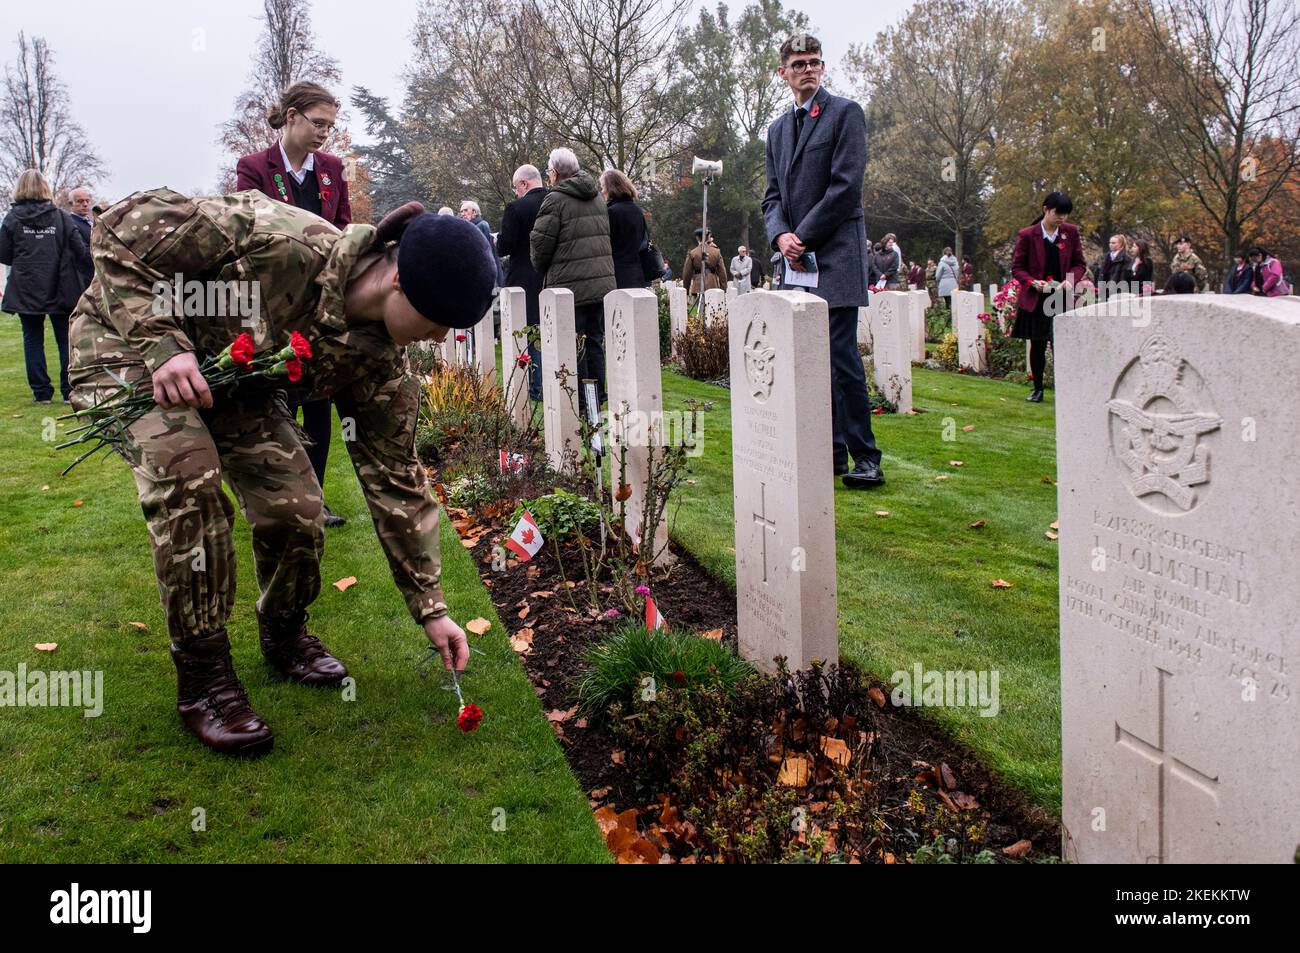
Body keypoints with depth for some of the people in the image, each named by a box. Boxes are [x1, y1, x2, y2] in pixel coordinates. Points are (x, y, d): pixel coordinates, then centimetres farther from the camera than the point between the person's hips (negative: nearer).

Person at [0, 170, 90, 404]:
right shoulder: (62, 217, -3)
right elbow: (81, 252, -4)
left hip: (26, 291, 0)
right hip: (60, 291, 0)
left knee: (33, 340, 9)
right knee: (66, 339, 8)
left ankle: (41, 392, 7)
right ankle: (70, 391, 6)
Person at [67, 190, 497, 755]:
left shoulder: (379, 360, -18)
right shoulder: (281, 240, -38)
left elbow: (395, 480, -10)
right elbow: (124, 228, -30)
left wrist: (432, 609, -9)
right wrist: (163, 346, -38)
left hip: (233, 377, 5)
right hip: (128, 343, -5)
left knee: (294, 506, -11)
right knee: (188, 473, -30)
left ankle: (284, 638, 21)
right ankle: (200, 678, -13)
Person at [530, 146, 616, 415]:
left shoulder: (555, 199, -9)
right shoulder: (597, 198, 14)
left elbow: (540, 243, -9)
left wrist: (542, 271, 9)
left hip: (570, 286, -7)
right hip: (602, 283, 7)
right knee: (595, 341, 13)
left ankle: (581, 403, -1)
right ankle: (597, 401, 17)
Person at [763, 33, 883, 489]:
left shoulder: (845, 113, 0)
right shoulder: (777, 128, 20)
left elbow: (846, 186, -9)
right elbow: (773, 194, 16)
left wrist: (804, 238, -10)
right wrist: (781, 235, -5)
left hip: (835, 255, -6)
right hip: (795, 261, 6)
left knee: (841, 357, -10)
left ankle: (865, 457, -5)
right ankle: (832, 451, 12)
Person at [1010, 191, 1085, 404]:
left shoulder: (1071, 232, 4)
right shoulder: (1027, 235, -3)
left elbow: (1079, 264, 8)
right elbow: (1017, 267, 0)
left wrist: (1070, 280, -13)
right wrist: (1033, 282, -18)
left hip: (1062, 299, 0)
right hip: (1035, 299, 0)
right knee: (1037, 346, 10)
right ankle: (1037, 390, 24)